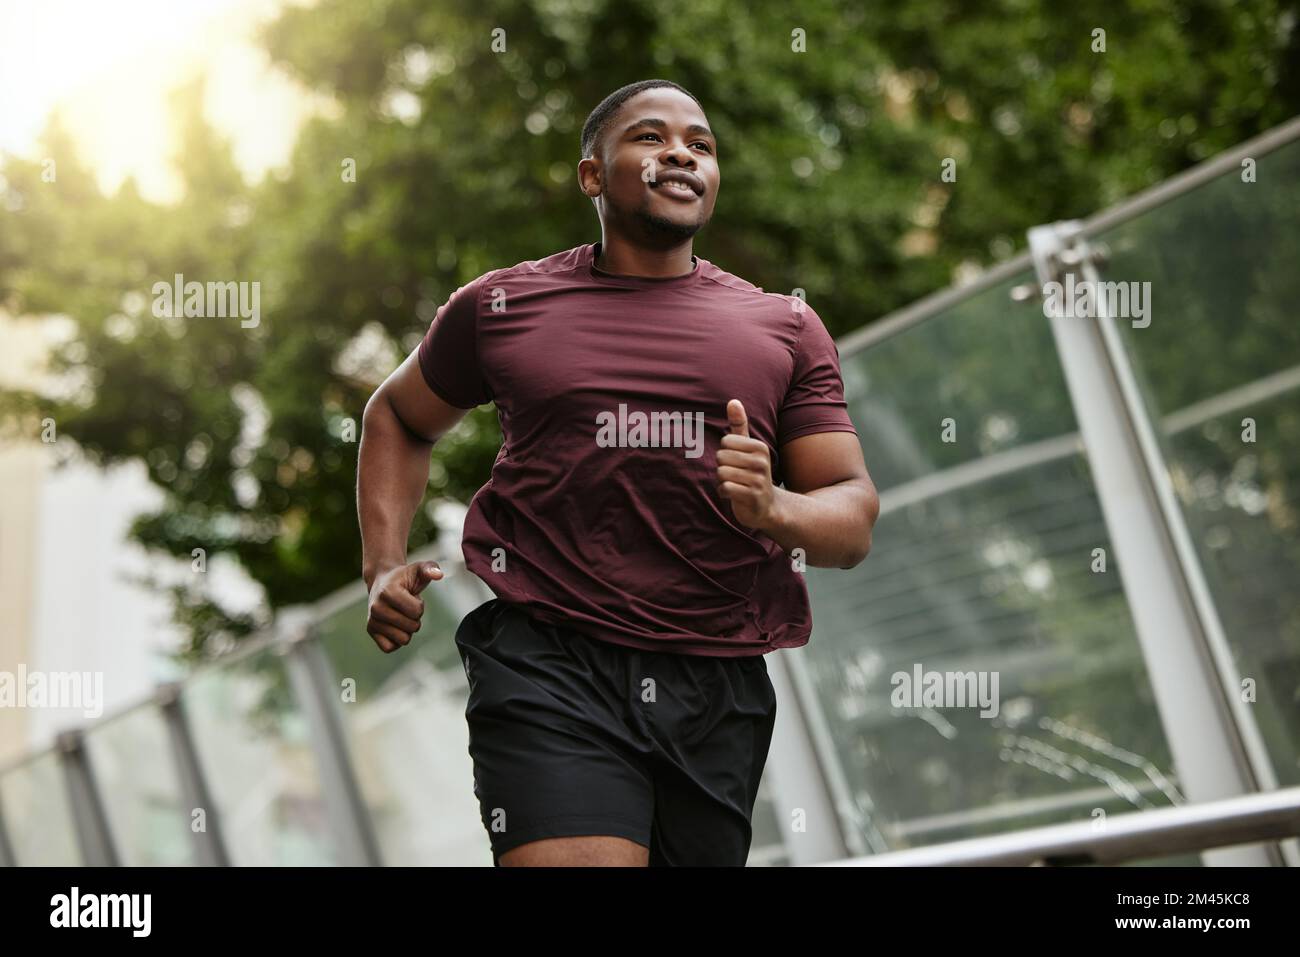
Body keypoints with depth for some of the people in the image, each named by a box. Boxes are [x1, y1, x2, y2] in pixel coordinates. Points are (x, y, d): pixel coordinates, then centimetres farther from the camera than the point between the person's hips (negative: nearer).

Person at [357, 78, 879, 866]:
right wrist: (385, 566, 10)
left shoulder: (787, 330, 13)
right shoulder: (502, 307, 10)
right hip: (551, 664, -3)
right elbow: (399, 417, 25)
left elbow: (855, 516, 8)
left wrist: (772, 510, -16)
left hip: (720, 685, 3)